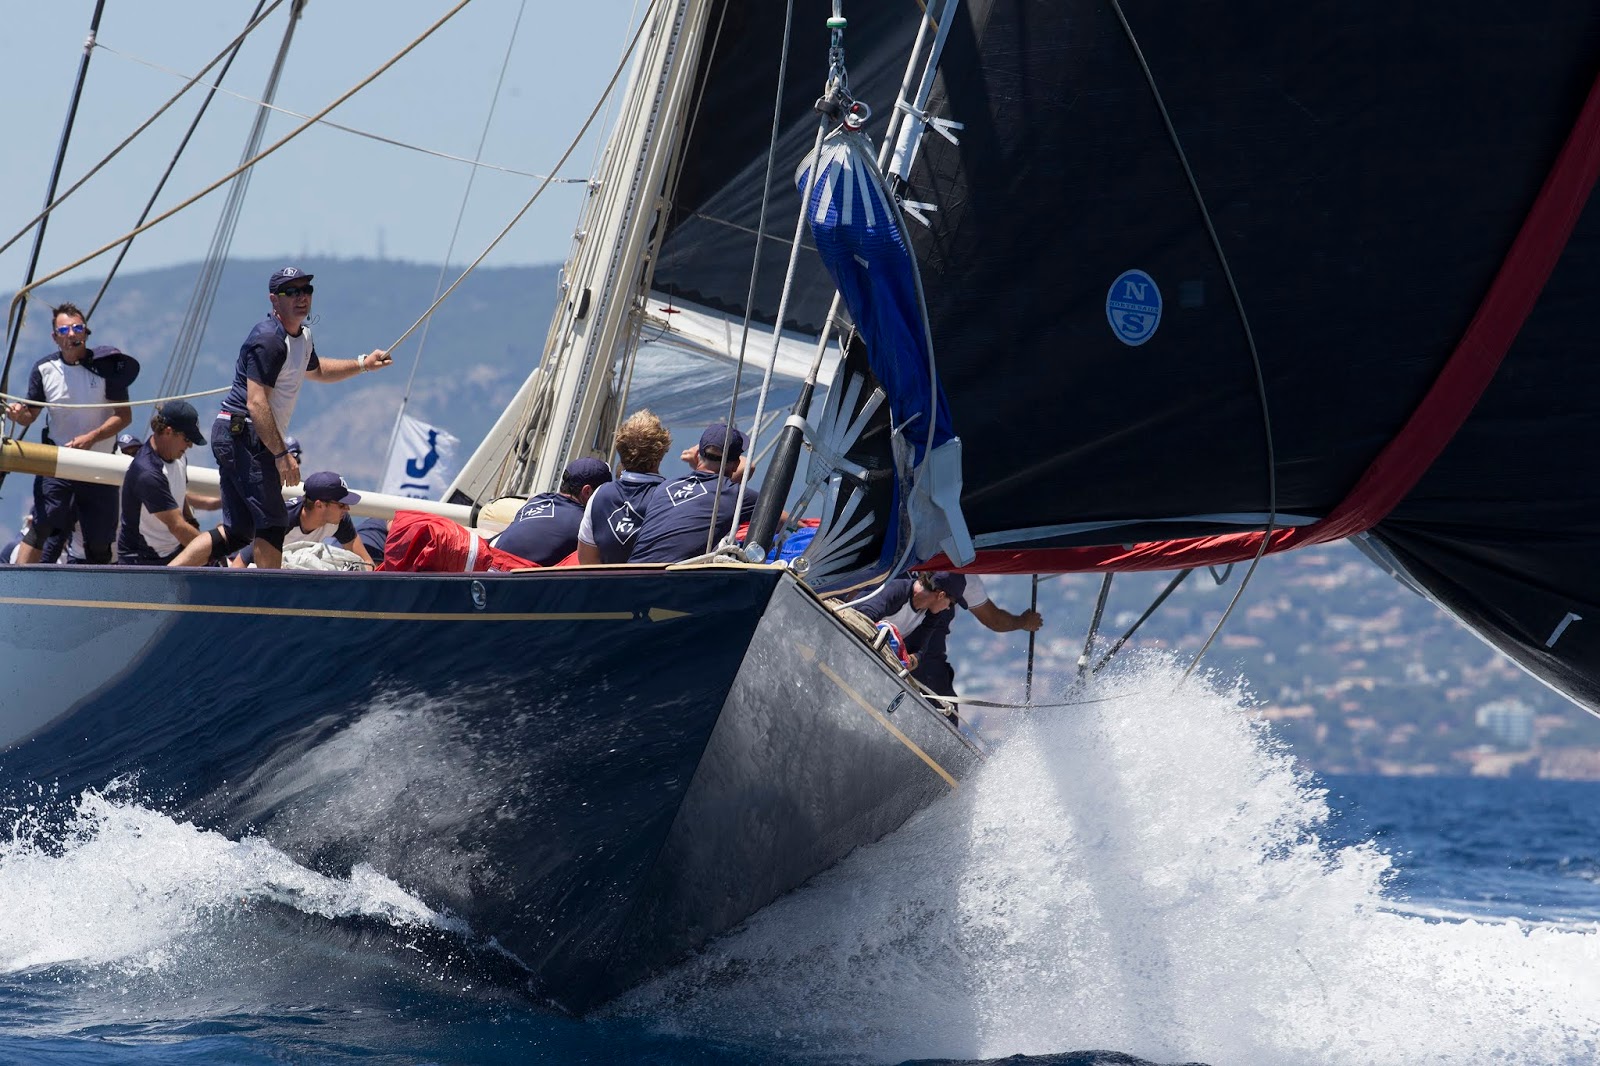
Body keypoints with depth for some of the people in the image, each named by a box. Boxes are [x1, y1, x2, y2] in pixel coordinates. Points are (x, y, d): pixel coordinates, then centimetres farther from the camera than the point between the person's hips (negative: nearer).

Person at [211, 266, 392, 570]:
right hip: (244, 436, -10)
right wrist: (281, 454, -25)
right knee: (272, 521, -12)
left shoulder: (302, 337, 16)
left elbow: (316, 370, 40)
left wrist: (363, 364, 29)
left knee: (239, 528, 8)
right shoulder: (269, 339, -16)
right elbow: (256, 403, -23)